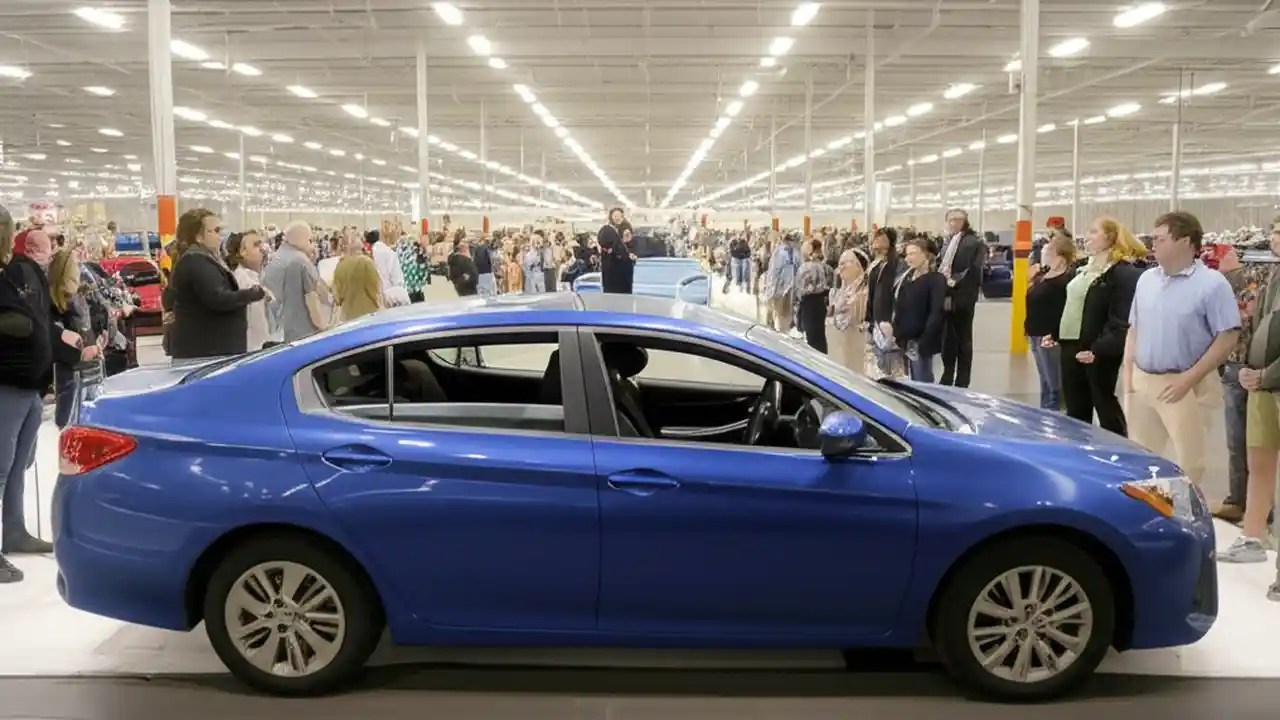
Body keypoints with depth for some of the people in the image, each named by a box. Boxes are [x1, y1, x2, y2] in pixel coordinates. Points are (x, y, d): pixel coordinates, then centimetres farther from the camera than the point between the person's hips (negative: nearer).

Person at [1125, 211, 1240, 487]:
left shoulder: (1212, 283, -10)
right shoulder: (1146, 279, 9)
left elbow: (1228, 337, -12)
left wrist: (1188, 379, -17)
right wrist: (1128, 373, 5)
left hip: (1182, 386, -6)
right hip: (1141, 381, 6)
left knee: (1188, 461, 1)